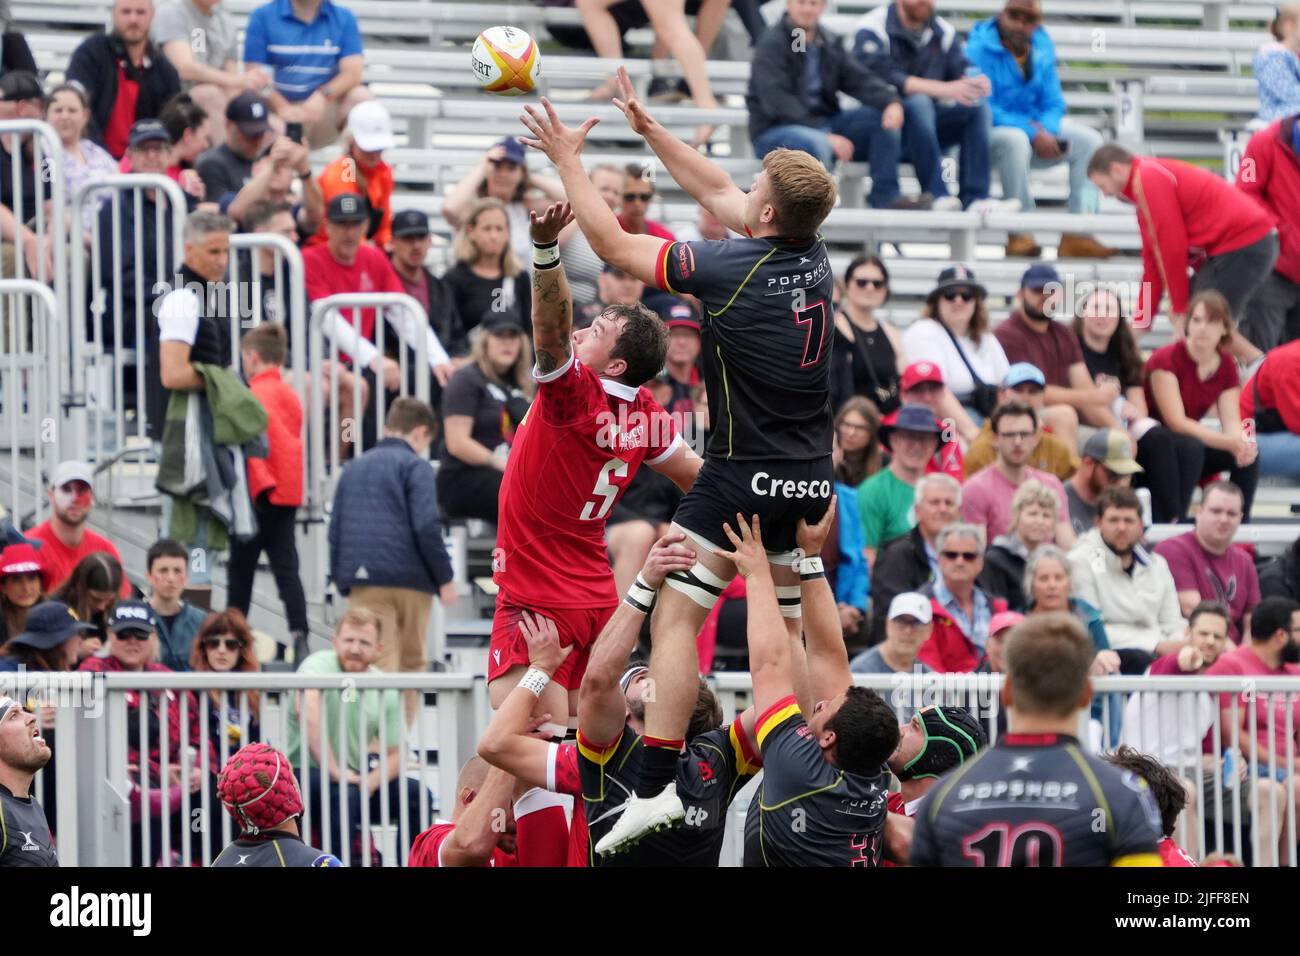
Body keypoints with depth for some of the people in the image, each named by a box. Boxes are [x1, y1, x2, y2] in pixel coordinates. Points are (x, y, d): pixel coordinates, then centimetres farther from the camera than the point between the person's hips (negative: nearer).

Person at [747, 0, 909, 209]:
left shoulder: (829, 43, 12)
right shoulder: (772, 44, -9)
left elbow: (860, 80, 3)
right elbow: (778, 103, -19)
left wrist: (891, 102, -19)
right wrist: (828, 137, -26)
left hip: (824, 124, 7)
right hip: (774, 132, -7)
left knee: (882, 117, -9)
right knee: (817, 144, -39)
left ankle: (886, 197, -10)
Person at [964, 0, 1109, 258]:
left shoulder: (1042, 48, 6)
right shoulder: (980, 48, -15)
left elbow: (1054, 103, 6)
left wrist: (1044, 130, -19)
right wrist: (1032, 133, -29)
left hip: (1036, 128, 7)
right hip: (989, 134, -7)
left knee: (1089, 139, -8)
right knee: (1016, 140, -38)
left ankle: (1077, 235, -15)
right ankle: (1019, 234, -31)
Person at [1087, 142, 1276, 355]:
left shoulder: (1149, 180, -11)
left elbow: (1172, 248, -14)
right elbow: (1153, 259, 24)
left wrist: (1180, 308, -5)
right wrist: (1139, 322, 24)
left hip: (1242, 246, -10)